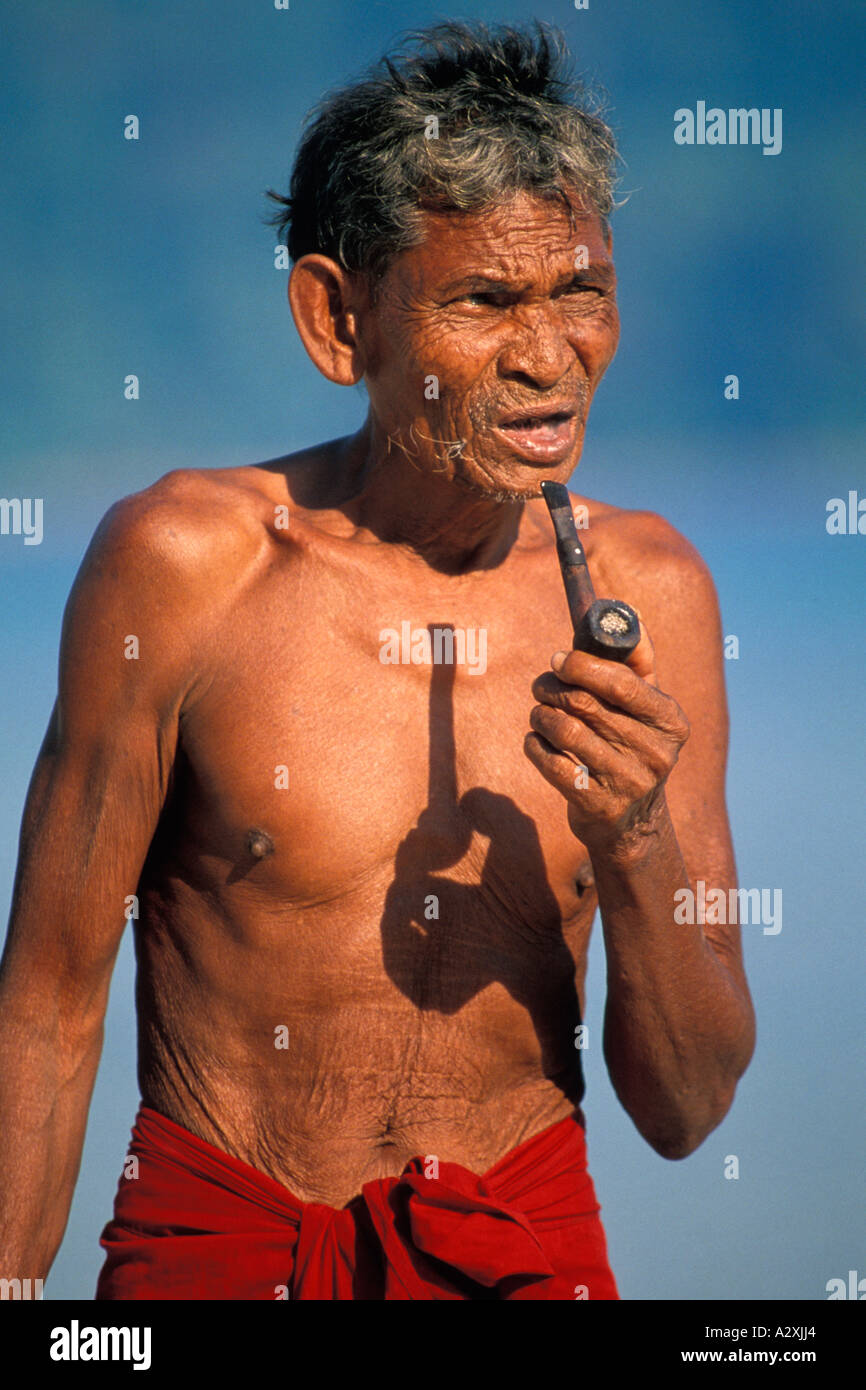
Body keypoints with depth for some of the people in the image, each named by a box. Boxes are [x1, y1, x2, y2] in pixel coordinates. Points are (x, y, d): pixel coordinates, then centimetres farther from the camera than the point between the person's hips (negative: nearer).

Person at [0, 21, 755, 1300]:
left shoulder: (646, 593, -4)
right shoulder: (182, 562, -13)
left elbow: (685, 1110, -2)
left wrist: (634, 843, -18)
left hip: (530, 1246, 3)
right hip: (217, 1243, -2)